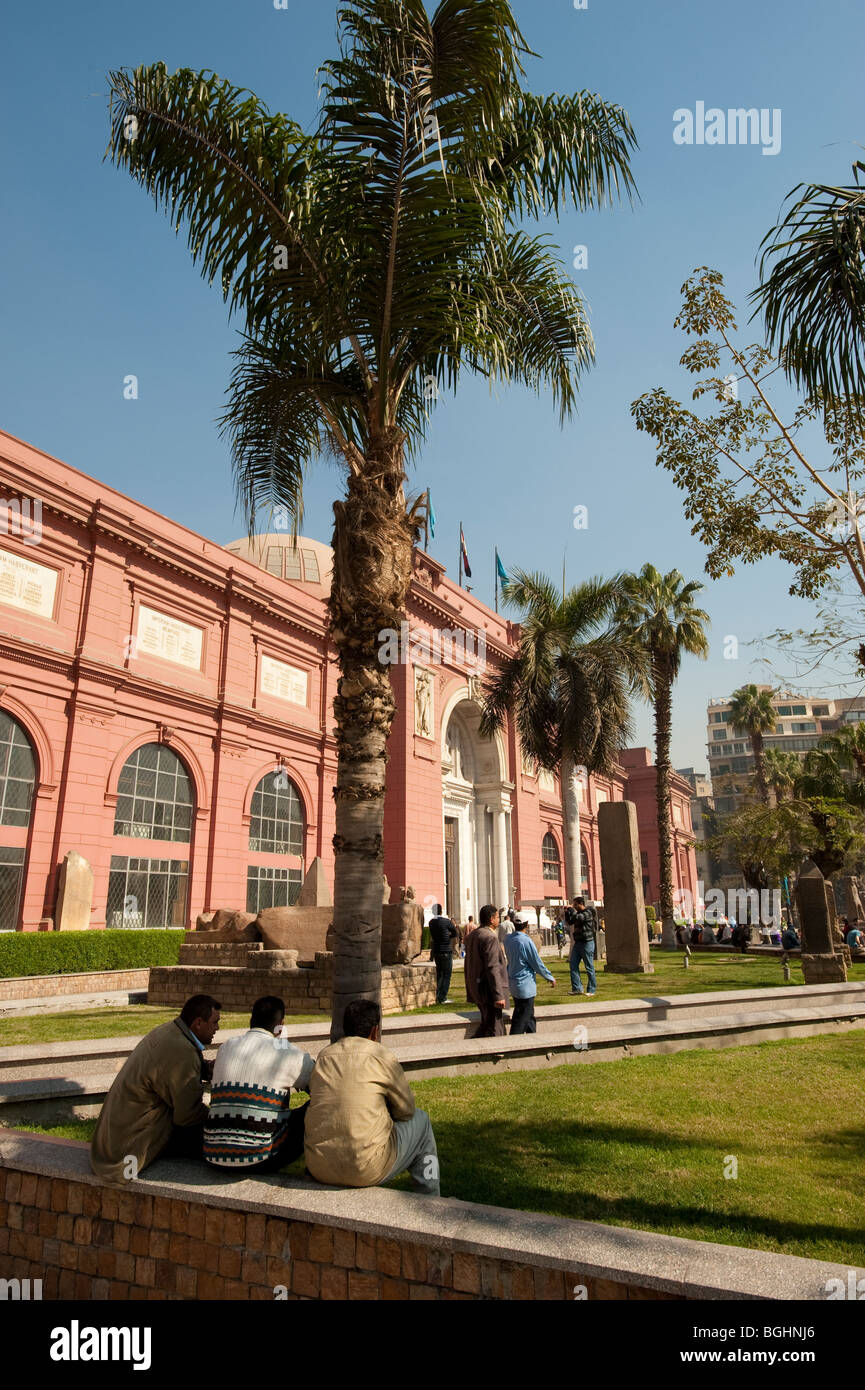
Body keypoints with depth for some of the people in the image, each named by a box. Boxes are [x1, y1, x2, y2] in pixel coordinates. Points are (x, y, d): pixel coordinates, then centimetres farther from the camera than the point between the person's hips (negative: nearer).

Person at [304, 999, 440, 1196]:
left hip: (318, 1169, 5)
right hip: (367, 1172, -5)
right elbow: (406, 1111, 5)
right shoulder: (382, 1057, -8)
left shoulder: (324, 1056, 7)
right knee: (420, 1119, 19)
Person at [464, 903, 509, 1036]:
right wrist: (498, 996, -21)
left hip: (476, 989, 9)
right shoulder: (490, 937, -18)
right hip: (488, 990, -9)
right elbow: (492, 968, -22)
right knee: (494, 1031, -1)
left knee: (486, 1024, 20)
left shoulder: (472, 936, 12)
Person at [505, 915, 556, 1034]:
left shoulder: (508, 940, 0)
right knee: (522, 1018, 1)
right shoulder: (526, 941, -21)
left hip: (513, 982, 8)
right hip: (525, 985, -8)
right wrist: (550, 978, 1)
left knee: (529, 1015, 22)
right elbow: (538, 964, -14)